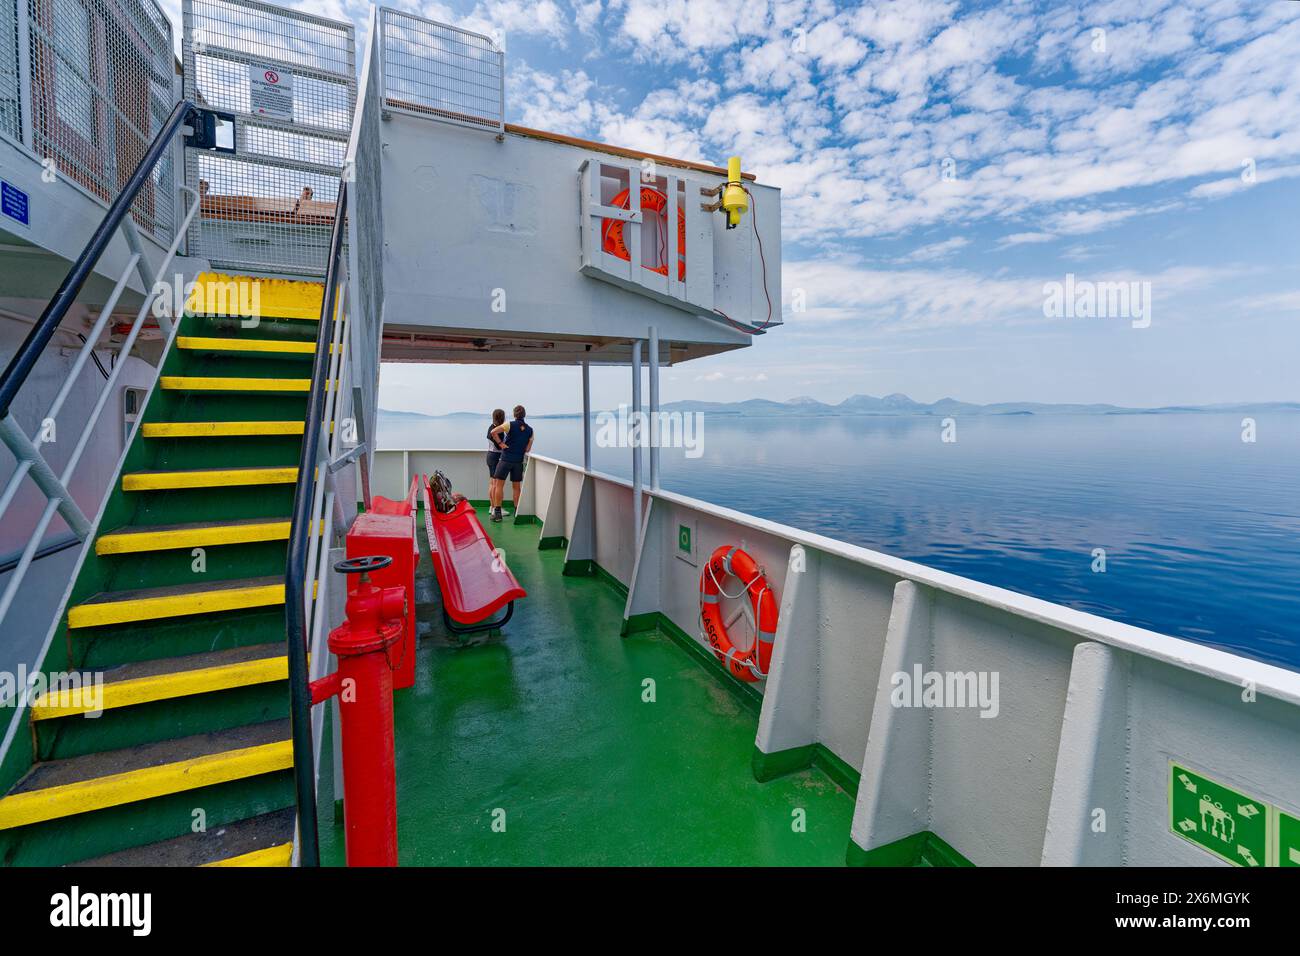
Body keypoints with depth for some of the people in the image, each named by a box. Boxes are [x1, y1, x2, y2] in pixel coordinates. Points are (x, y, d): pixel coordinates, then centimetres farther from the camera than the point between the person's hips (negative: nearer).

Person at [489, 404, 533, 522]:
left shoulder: (510, 425, -8)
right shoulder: (530, 430, 4)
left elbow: (493, 432, -18)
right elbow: (528, 449, 6)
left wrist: (500, 443, -8)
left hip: (506, 459, -3)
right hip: (519, 461, 4)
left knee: (499, 485, 3)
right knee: (516, 487, 12)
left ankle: (497, 512, 0)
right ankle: (517, 512, 15)